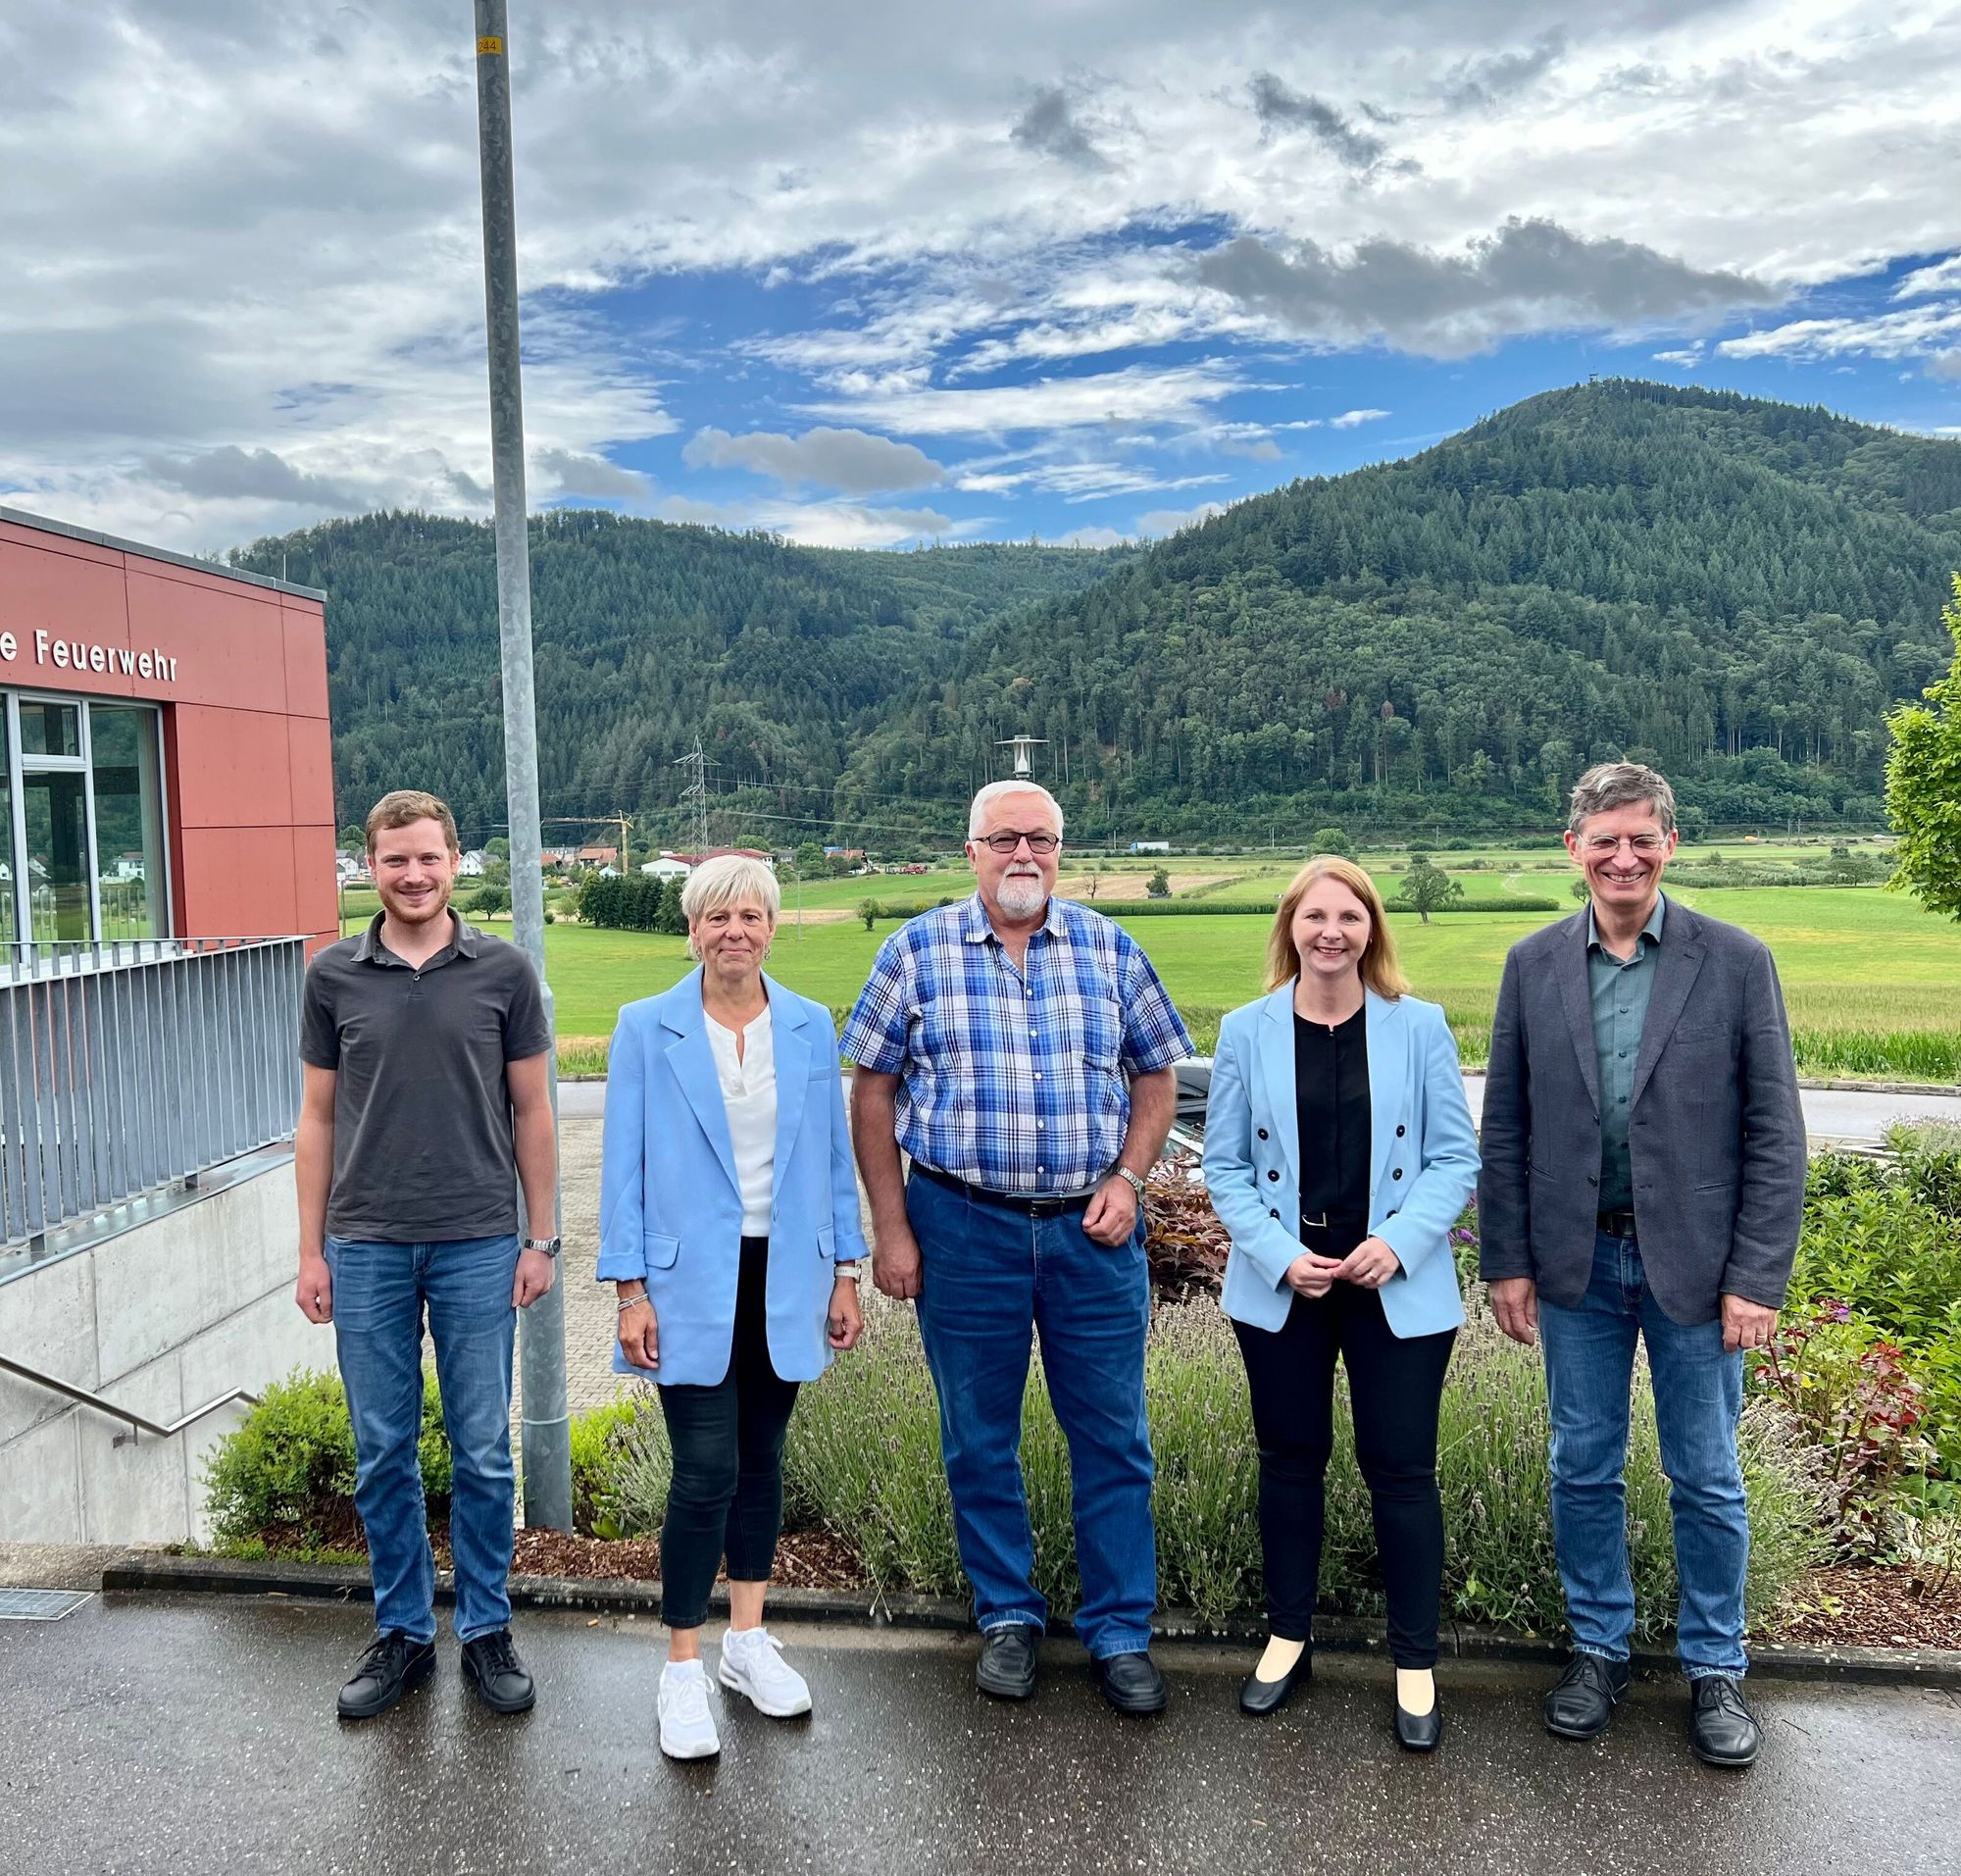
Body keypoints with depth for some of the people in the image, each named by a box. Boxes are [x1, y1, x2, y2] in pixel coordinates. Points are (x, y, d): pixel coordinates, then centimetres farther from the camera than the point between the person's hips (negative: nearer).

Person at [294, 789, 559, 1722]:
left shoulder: (502, 971, -1)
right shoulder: (334, 976, 3)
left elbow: (531, 1111, 3)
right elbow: (318, 1118, 7)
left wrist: (541, 1238, 0)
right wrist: (312, 1250, 4)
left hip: (478, 1246, -1)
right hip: (367, 1249, 1)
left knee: (483, 1453, 6)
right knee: (383, 1454, 10)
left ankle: (486, 1630, 23)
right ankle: (402, 1634, 26)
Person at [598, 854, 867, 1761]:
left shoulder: (810, 1026, 4)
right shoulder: (647, 1027, -4)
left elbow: (833, 1154, 8)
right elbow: (624, 1165, -3)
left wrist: (845, 1272, 6)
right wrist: (630, 1289, -8)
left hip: (786, 1278, 3)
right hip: (692, 1284, -3)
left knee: (762, 1459, 14)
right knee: (706, 1471, -6)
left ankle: (747, 1641, 30)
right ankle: (682, 1670, 11)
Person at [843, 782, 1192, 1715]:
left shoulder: (1109, 948, 3)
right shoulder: (918, 950, -2)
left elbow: (1155, 1073, 10)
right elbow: (872, 1089, 0)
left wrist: (1128, 1179, -4)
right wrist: (889, 1228, -4)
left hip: (1091, 1227, 1)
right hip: (963, 1226, -1)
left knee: (1112, 1436, 7)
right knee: (979, 1439, 12)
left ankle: (1121, 1630, 23)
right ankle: (1007, 1619, 30)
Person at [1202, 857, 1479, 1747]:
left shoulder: (1420, 1027, -3)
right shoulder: (1247, 1031, -2)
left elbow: (1456, 1159, -2)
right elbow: (1224, 1166, 1)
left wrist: (1398, 1243, -16)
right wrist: (1280, 1256, -12)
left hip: (1398, 1289, -1)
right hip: (1280, 1286, 1)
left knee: (1401, 1469, 4)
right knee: (1290, 1459, 14)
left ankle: (1415, 1661, 23)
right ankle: (1288, 1634, 33)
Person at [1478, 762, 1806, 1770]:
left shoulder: (1735, 961, -5)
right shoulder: (1534, 964, 1)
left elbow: (1774, 1133, -5)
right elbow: (1505, 1126, 3)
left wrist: (1755, 1278, -9)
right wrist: (1506, 1260, 0)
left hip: (1695, 1266, -2)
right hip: (1577, 1267, 2)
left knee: (1707, 1480, 11)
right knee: (1582, 1469, 13)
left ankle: (1715, 1668, 31)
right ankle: (1598, 1647, 32)